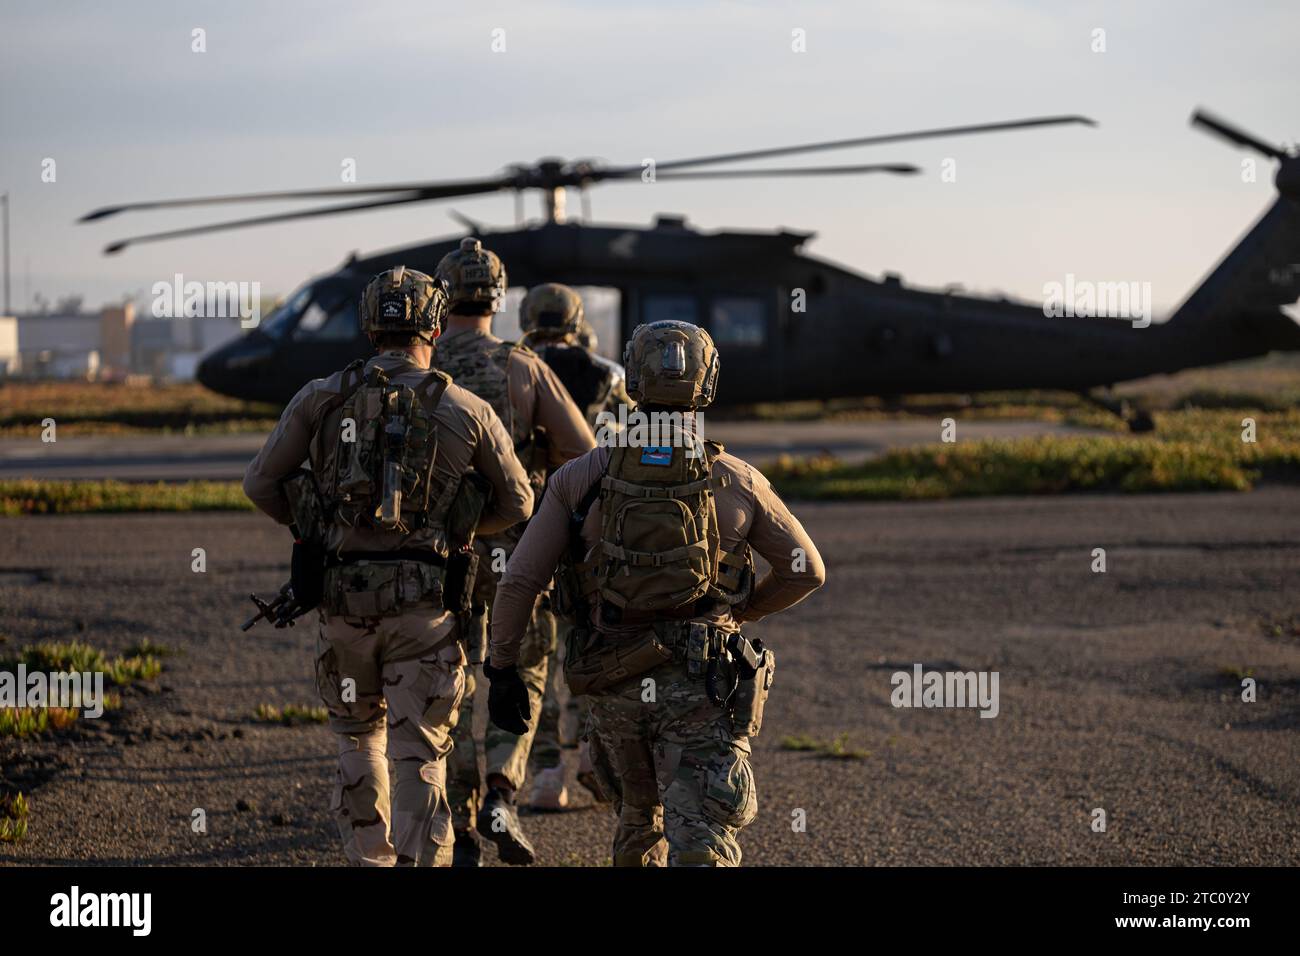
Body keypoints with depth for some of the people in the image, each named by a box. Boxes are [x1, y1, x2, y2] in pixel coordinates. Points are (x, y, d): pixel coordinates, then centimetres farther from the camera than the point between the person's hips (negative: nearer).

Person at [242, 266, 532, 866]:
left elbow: (260, 484, 1)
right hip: (424, 598, -1)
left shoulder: (321, 399, 2)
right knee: (420, 754, 2)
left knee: (358, 736, 20)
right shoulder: (467, 411, 2)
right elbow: (516, 503, 11)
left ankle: (370, 861, 24)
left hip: (344, 592, 2)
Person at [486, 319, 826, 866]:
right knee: (700, 843, -10)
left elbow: (519, 581, -2)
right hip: (701, 686, -3)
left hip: (614, 685, 3)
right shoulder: (737, 482, -2)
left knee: (641, 812, 28)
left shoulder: (582, 478, -1)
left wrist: (502, 670, 9)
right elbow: (806, 572, 9)